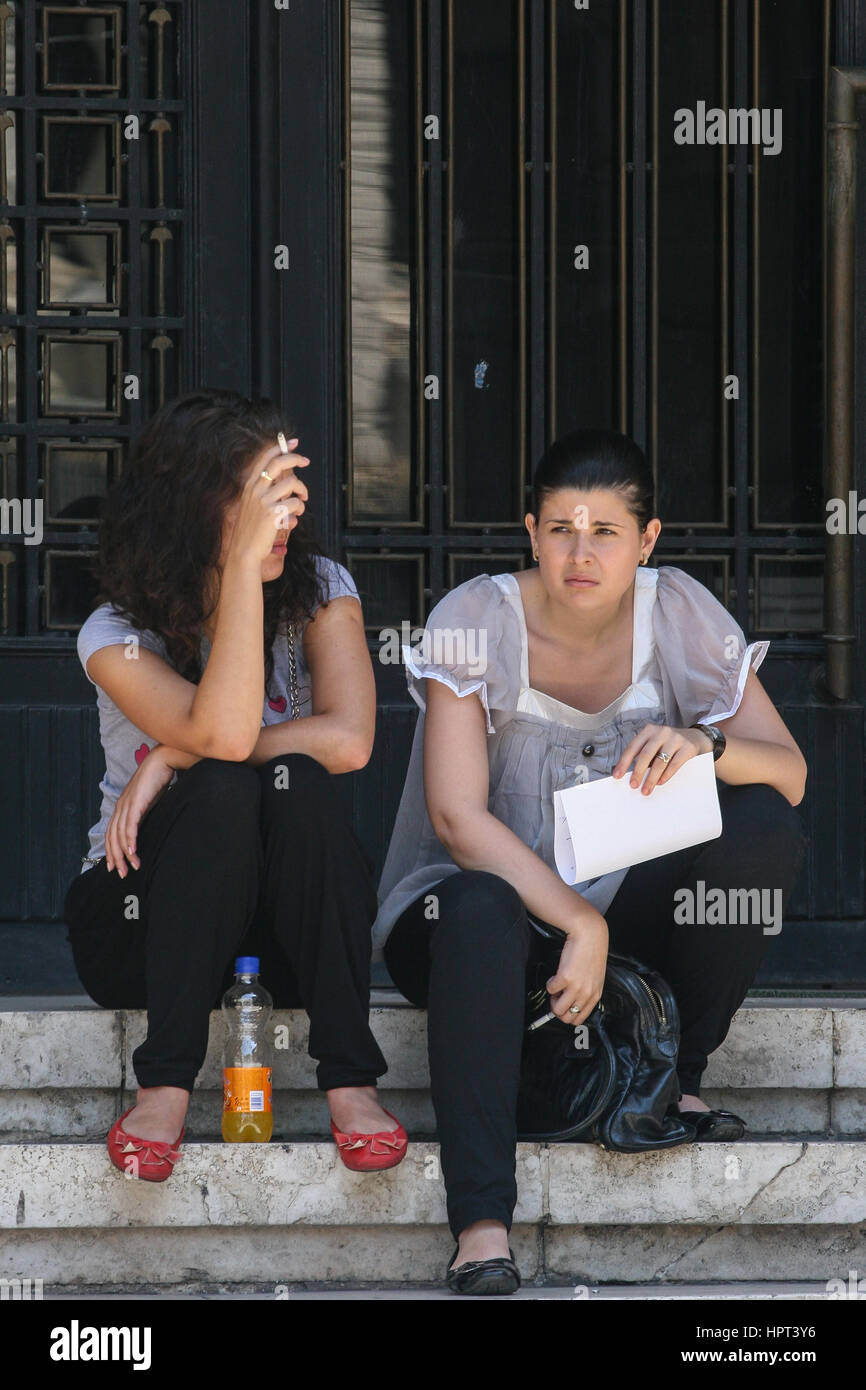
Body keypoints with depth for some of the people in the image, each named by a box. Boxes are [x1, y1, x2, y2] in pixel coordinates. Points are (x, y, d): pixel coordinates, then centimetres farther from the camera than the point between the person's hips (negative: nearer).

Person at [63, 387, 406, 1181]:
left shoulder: (319, 592, -4)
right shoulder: (117, 636, -12)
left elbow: (348, 741, -21)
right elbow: (223, 736, -31)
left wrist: (174, 759, -21)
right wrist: (244, 563, -33)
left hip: (292, 920, 2)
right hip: (143, 918, -2)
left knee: (294, 781, -30)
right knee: (223, 791, -32)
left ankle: (350, 1080, -31)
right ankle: (166, 1086, -33)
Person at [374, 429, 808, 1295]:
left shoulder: (678, 615, -4)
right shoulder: (476, 621, -13)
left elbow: (789, 775, -7)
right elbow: (458, 817, -21)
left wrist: (707, 745, -30)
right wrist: (578, 922, -32)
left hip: (627, 904, 3)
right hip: (482, 887, -3)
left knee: (764, 828, -22)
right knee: (482, 909, -39)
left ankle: (679, 1078, -9)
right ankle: (481, 1230, -45)